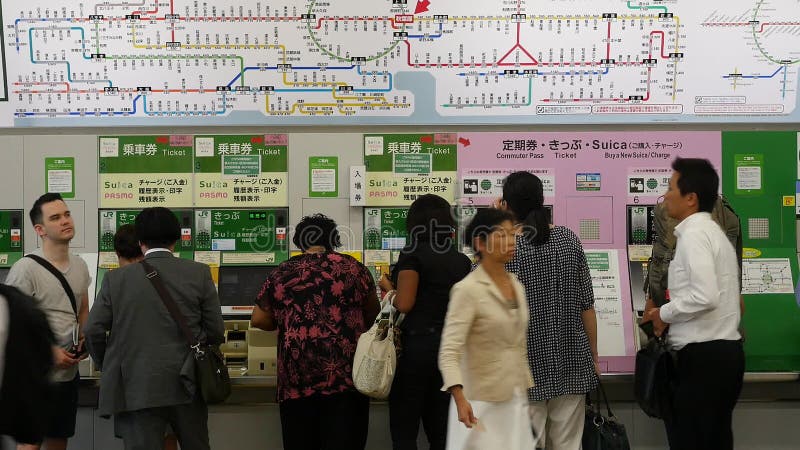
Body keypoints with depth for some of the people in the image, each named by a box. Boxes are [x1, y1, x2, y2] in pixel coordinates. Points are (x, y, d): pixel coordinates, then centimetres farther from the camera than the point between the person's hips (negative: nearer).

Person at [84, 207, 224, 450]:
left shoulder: (116, 278, -1)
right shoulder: (199, 273, -1)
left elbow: (93, 330, -2)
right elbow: (216, 330, 1)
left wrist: (108, 367, 15)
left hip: (138, 389, -1)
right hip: (187, 385, 2)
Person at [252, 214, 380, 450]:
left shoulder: (281, 274, 8)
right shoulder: (352, 267, 6)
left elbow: (259, 320, 13)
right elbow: (373, 316, 15)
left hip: (296, 377, 1)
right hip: (345, 373, -1)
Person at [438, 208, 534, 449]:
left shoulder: (516, 285, 10)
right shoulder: (468, 289, -12)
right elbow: (449, 352, -19)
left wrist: (529, 389, 19)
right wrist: (460, 399, -30)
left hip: (516, 402, 7)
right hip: (481, 404, -7)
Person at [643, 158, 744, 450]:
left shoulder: (693, 234, -13)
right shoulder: (712, 231, 17)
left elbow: (705, 296, -24)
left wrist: (664, 314, -10)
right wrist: (670, 314, 13)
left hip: (703, 355, -10)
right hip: (725, 351, 10)